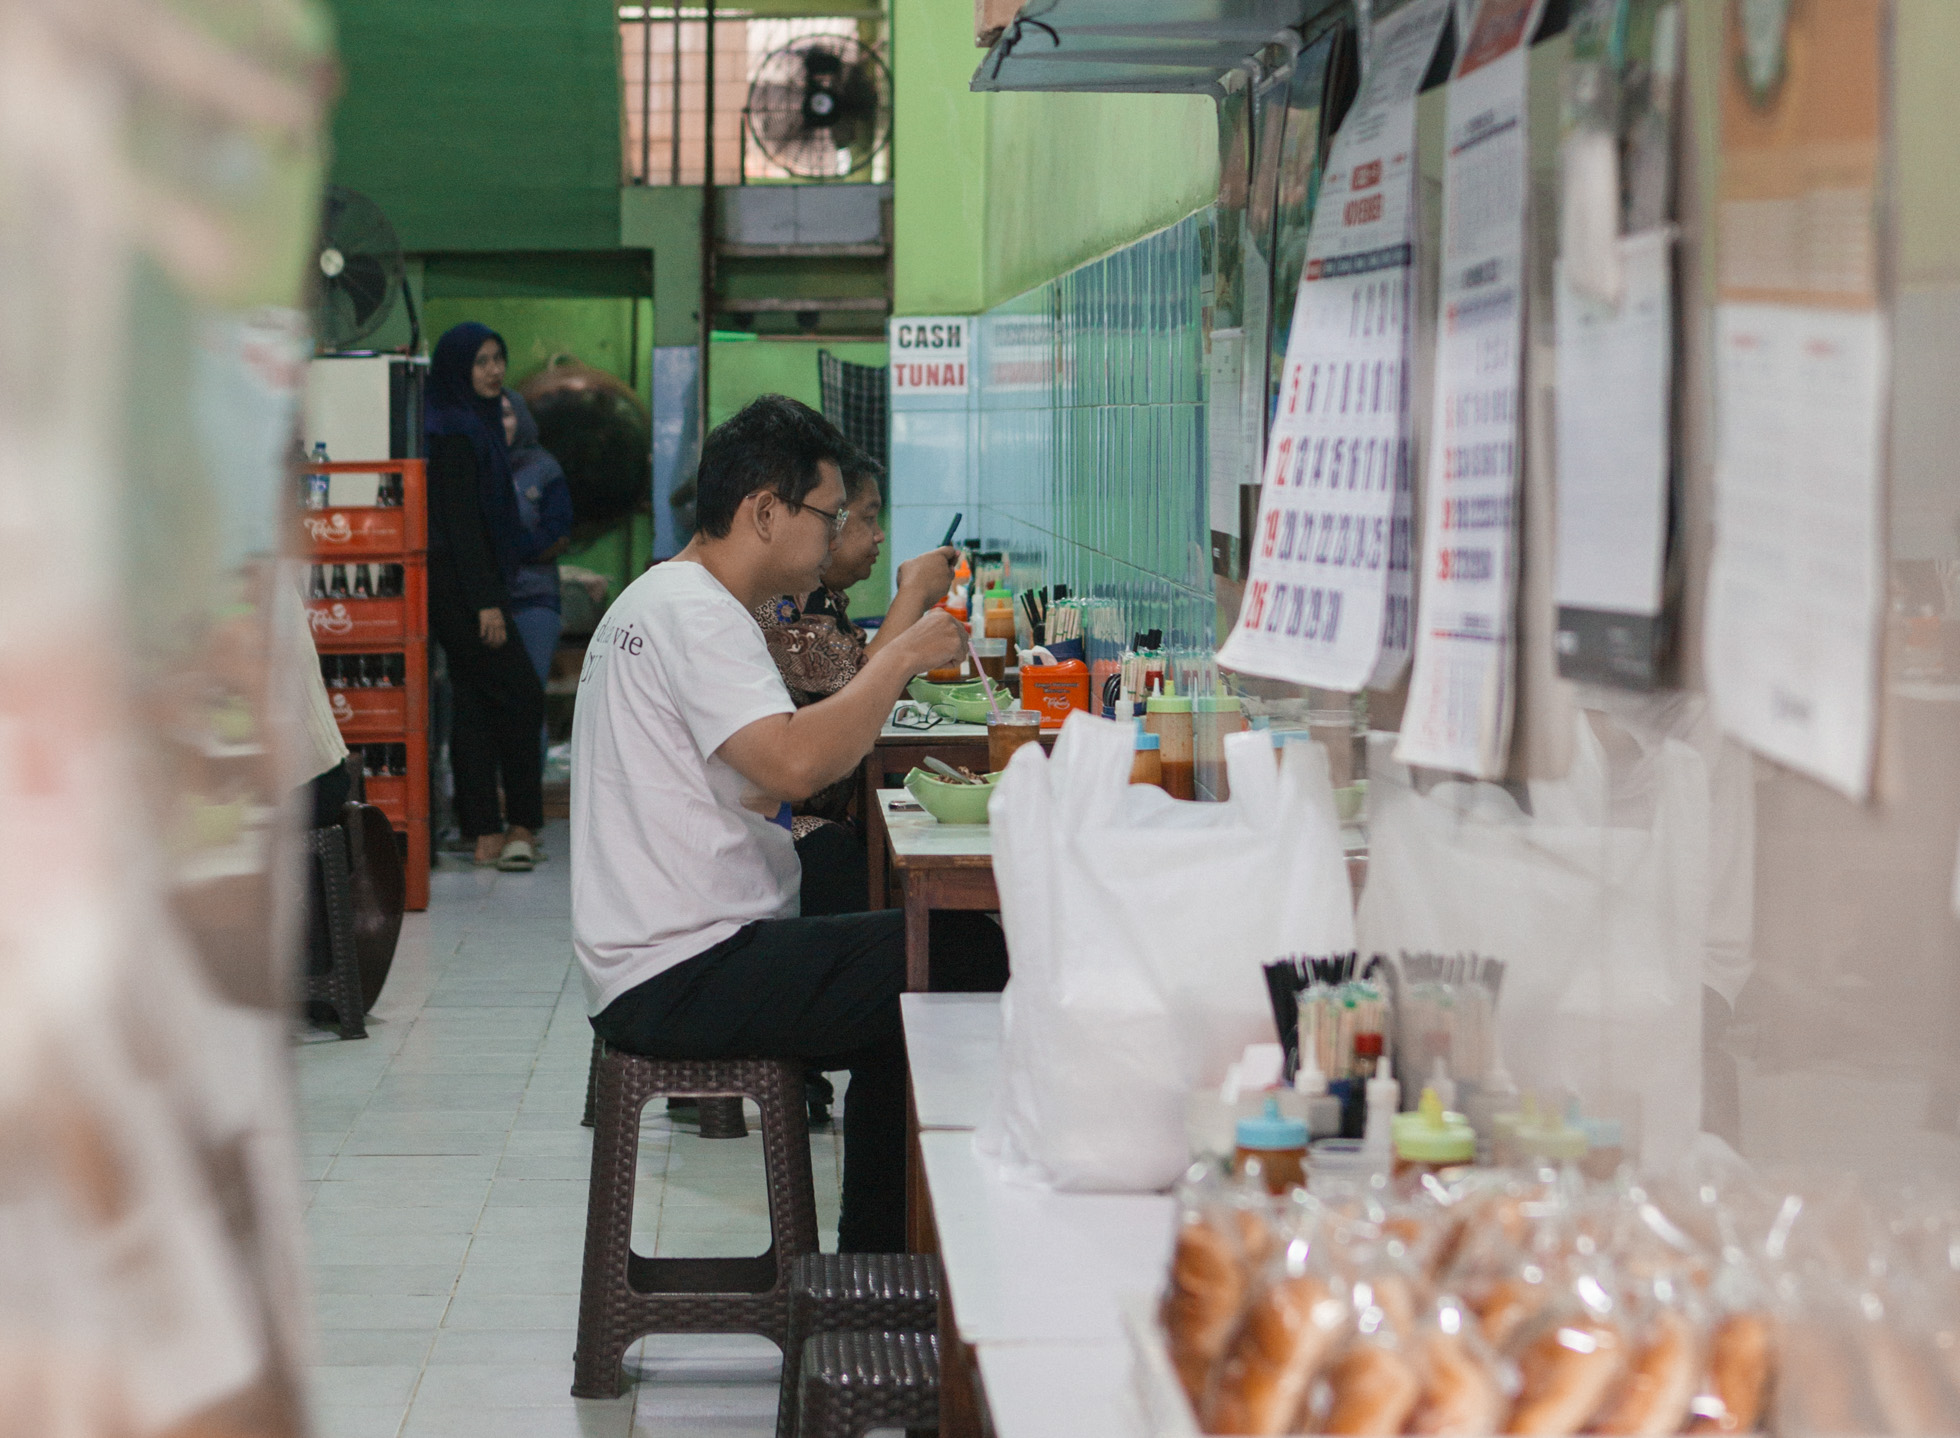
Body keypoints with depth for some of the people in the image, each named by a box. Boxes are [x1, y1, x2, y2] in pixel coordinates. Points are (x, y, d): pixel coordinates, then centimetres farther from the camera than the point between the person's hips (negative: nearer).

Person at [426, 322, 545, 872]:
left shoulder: (475, 425, 16)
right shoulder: (456, 431, -14)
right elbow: (459, 521, -19)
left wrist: (491, 593, 18)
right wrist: (486, 601, -21)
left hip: (465, 591, 10)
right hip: (464, 588, -10)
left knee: (474, 704, 8)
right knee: (521, 695, -7)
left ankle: (487, 835, 9)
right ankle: (520, 826, -1)